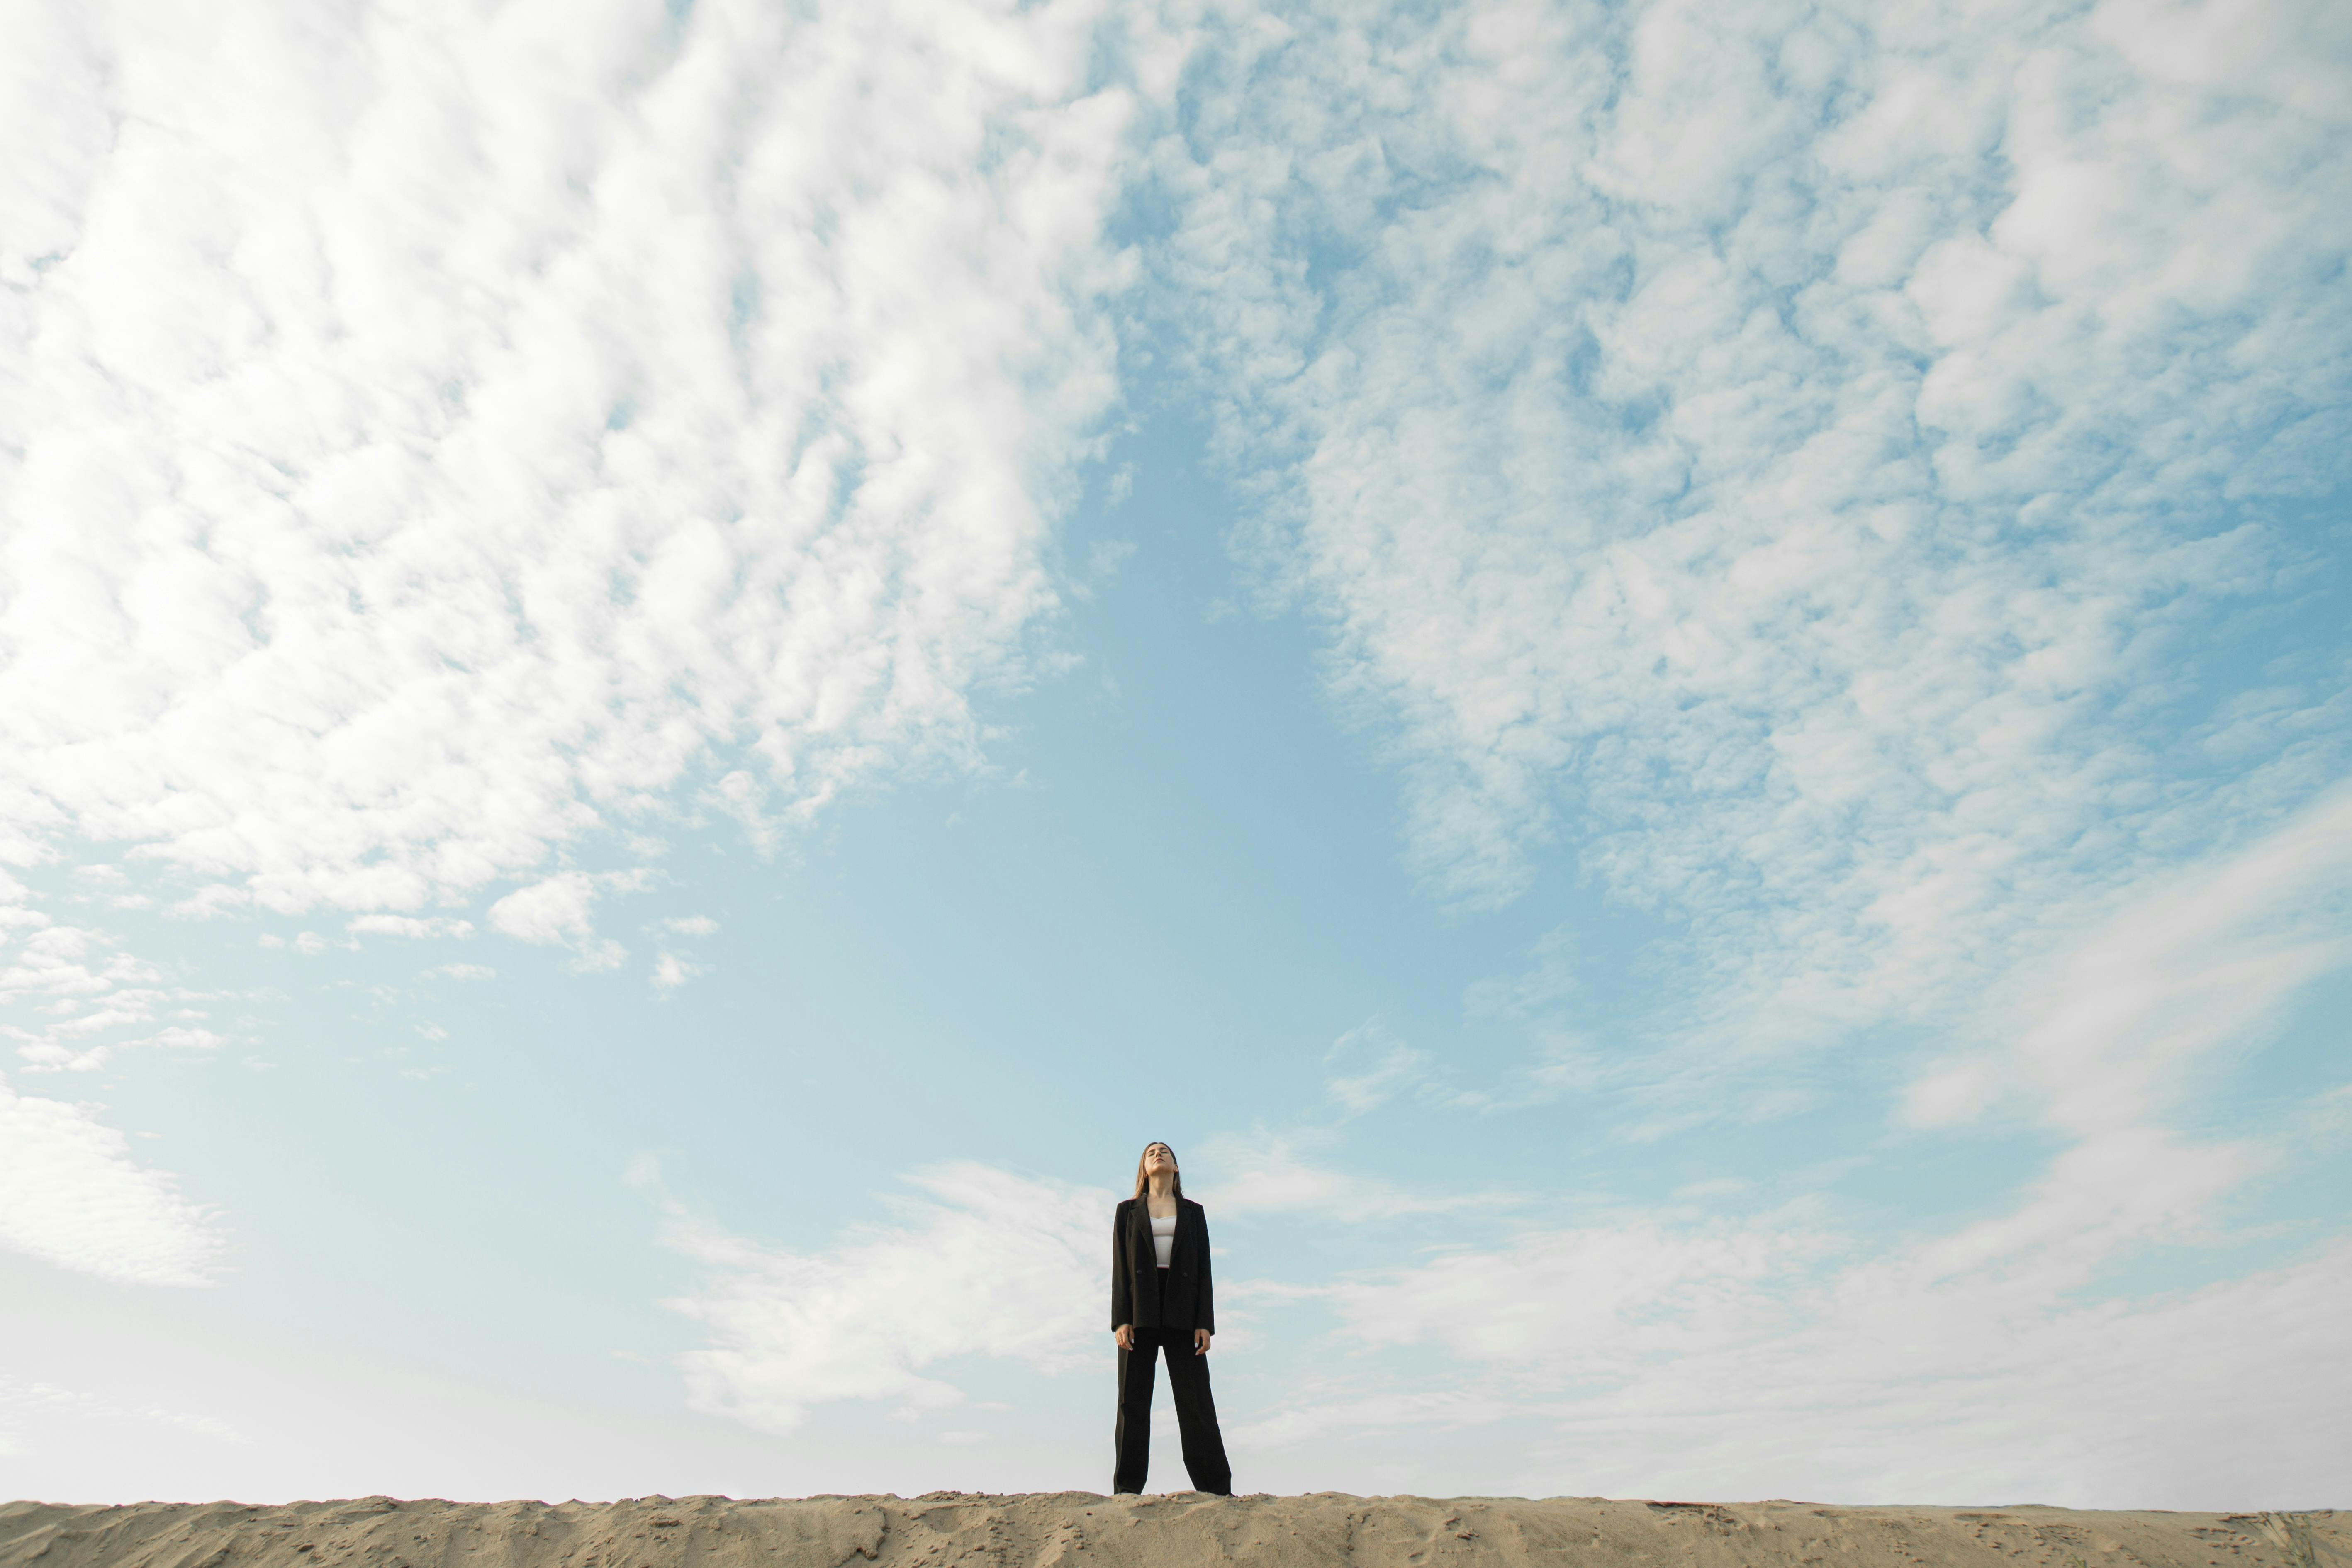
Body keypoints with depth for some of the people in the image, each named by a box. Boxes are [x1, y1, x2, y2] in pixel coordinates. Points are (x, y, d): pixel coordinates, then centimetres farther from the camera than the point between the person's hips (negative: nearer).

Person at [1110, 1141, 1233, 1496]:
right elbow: (1120, 1267, 5)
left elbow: (1203, 1269, 8)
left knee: (1196, 1401, -2)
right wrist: (1121, 1320, -7)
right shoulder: (1128, 1211, 13)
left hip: (1182, 1313, 0)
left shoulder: (1193, 1212, 14)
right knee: (1133, 1402, -1)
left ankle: (1218, 1489, 0)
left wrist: (1204, 1323, -2)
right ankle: (1127, 1489, 3)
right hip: (1140, 1312, 0)